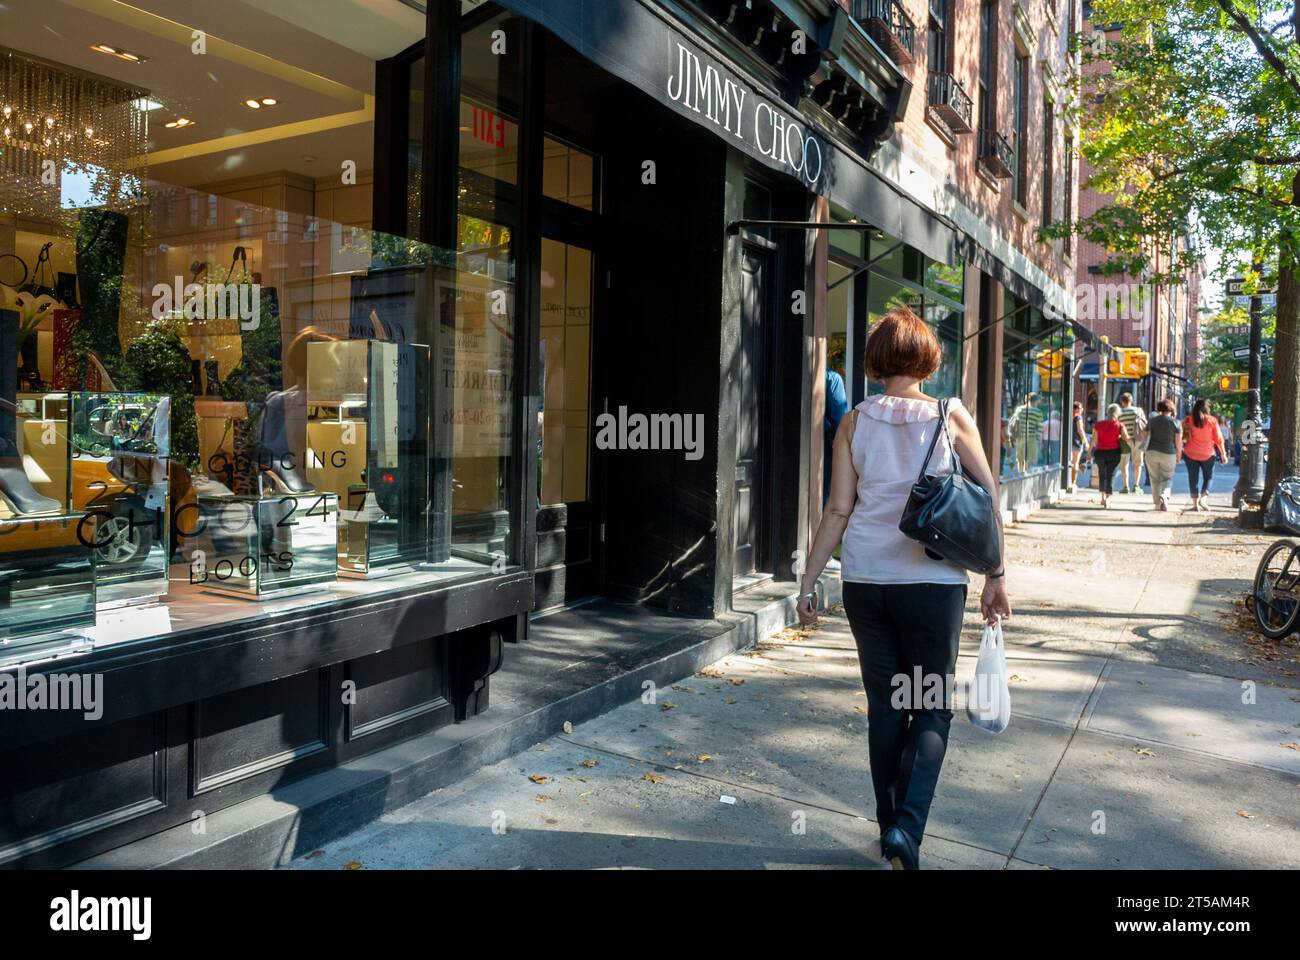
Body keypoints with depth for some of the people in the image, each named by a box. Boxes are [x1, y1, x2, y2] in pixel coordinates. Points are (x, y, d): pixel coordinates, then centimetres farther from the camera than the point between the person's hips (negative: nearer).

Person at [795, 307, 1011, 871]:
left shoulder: (855, 422, 1)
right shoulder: (951, 417, -1)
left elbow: (838, 510, -2)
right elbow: (987, 500, -2)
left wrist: (808, 581, 3)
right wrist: (996, 577, 5)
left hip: (865, 578, 2)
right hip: (933, 580, -2)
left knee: (884, 705, 14)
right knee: (933, 707, 10)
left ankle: (890, 824, 23)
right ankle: (907, 825, -5)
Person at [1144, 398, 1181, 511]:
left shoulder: (1153, 420, 4)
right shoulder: (1175, 422, -2)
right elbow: (1178, 441, -3)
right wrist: (1178, 455, 6)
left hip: (1152, 452, 1)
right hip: (1168, 454, -1)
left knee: (1155, 479, 9)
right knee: (1167, 478, 11)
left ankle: (1158, 504, 10)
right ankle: (1164, 496, -16)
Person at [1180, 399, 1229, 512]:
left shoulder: (1188, 420, -1)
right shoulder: (1212, 420, -4)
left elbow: (1183, 437, -1)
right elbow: (1218, 439, -3)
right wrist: (1223, 454, 3)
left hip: (1191, 453, 1)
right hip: (1207, 454, -1)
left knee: (1193, 478, 7)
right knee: (1208, 477, 14)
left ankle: (1195, 503, 6)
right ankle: (1203, 498, -5)